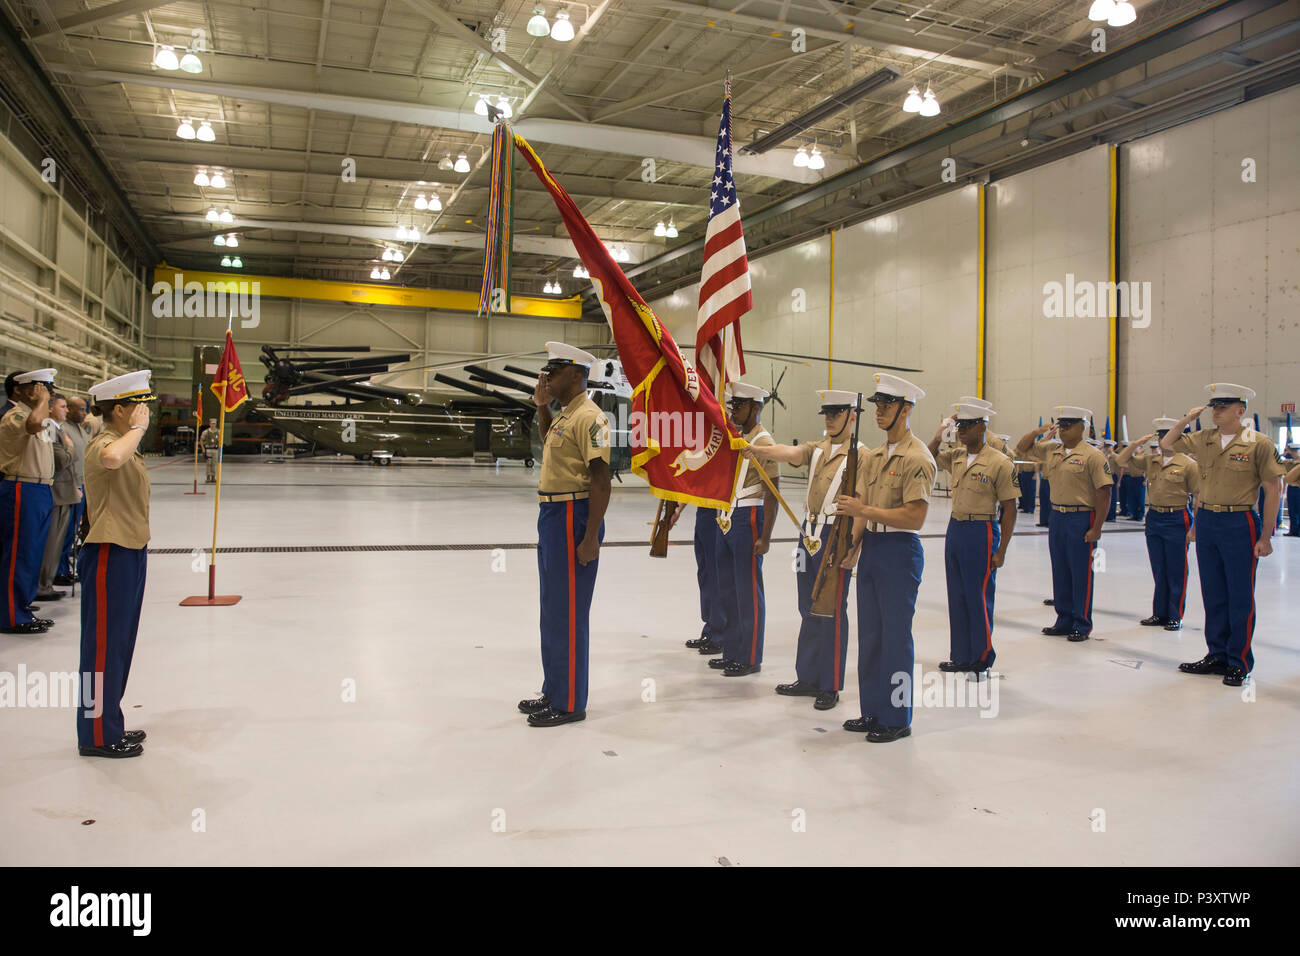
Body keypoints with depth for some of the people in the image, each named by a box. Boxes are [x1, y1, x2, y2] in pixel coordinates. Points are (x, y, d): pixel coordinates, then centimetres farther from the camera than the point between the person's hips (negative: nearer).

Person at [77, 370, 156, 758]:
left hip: (129, 552, 10)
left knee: (119, 643, 16)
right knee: (104, 645, -1)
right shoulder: (102, 444, -17)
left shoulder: (124, 443, 15)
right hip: (108, 555, -10)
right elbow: (112, 458, -43)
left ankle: (109, 726, 28)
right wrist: (138, 427, -29)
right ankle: (97, 735, 9)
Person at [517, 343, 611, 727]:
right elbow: (550, 440, 37)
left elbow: (601, 481, -20)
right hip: (551, 515, 10)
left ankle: (569, 704, 9)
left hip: (573, 518, -10)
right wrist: (542, 405, 20)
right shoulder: (564, 414, 14)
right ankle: (553, 692, 30)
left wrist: (590, 537, -23)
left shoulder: (589, 417, -16)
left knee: (568, 615, -2)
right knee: (552, 612, 17)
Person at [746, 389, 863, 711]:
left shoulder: (860, 455, -4)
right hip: (808, 532, 6)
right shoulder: (815, 449, 13)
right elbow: (788, 452, -8)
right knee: (808, 609, 12)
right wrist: (757, 450, -28)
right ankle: (807, 678, 23)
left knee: (832, 612, -1)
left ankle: (830, 687, 9)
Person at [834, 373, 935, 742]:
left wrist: (864, 510, -20)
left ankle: (897, 718, 13)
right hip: (871, 548, 8)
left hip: (900, 551, -8)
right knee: (869, 633, 14)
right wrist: (854, 546, 2)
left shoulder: (917, 458, -13)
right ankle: (873, 711, 26)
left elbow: (914, 517, -20)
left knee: (896, 635, 0)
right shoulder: (873, 456, 13)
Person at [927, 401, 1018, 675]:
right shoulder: (956, 458, 7)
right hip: (955, 529, 6)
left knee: (979, 598, 1)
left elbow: (1009, 508, -10)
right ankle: (961, 656, 22)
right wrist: (941, 432, 8)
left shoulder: (999, 463, -11)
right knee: (957, 597, 11)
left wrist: (1001, 550, -13)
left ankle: (983, 658, 15)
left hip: (982, 532, -6)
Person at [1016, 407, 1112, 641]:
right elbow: (1021, 449, 20)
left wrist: (1096, 528, -15)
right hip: (1056, 517, 6)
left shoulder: (1092, 455, -9)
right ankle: (1064, 620, 23)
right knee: (1060, 572, 12)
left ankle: (1082, 625, 11)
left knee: (1081, 574, 1)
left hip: (1081, 518, -6)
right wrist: (1038, 431, 4)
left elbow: (1104, 494, -12)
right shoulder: (1051, 450, 9)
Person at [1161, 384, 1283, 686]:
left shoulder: (1259, 443, -7)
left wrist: (1265, 536, -9)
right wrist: (1187, 420, 5)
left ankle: (1239, 663, 12)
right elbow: (1166, 445, 17)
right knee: (1213, 594, 12)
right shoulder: (1202, 439, 7)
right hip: (1205, 522, 5)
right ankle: (1217, 655, 23)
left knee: (1240, 596, 2)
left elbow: (1272, 490, -6)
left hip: (1240, 525, -5)